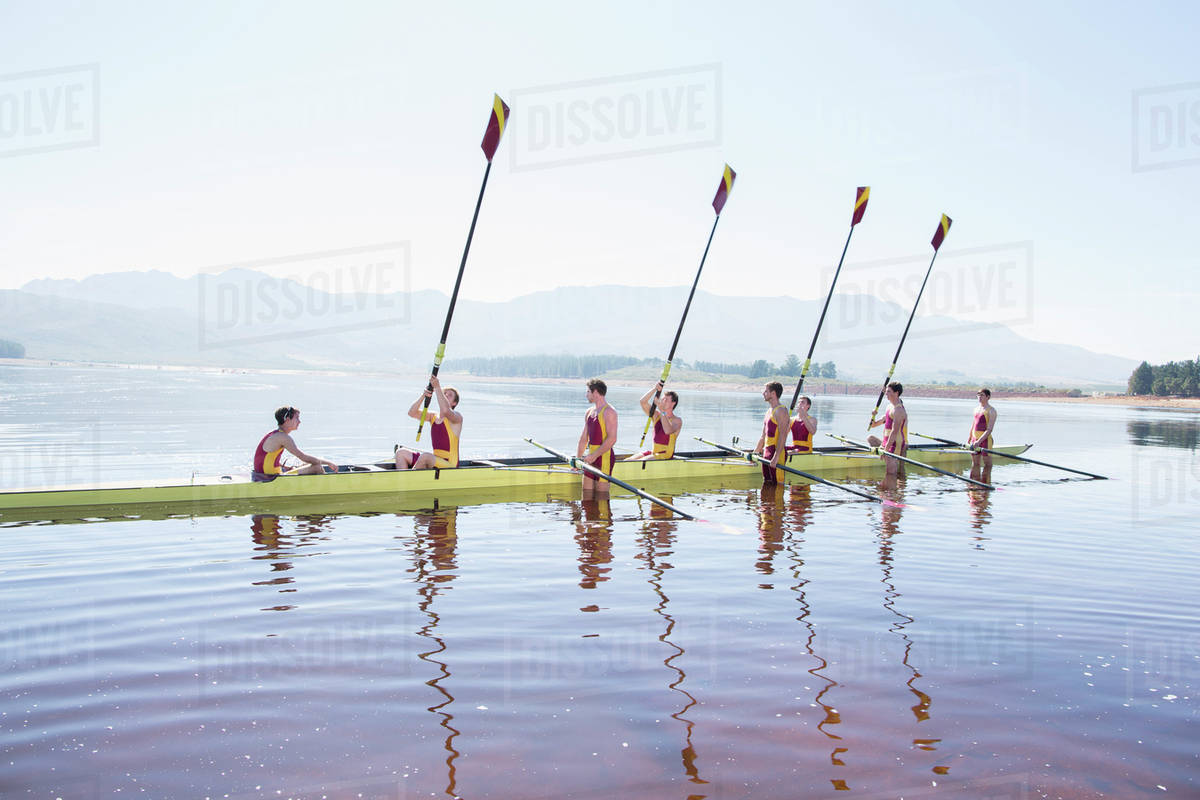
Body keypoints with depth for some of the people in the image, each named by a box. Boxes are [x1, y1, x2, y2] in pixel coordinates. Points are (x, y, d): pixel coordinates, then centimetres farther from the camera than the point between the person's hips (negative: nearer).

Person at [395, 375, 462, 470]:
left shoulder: (457, 417, -9)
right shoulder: (433, 416, 11)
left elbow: (445, 411, -32)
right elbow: (412, 413, -2)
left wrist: (437, 387, -30)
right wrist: (423, 395, -17)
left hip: (449, 465, -7)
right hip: (435, 460, 7)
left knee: (425, 456, -34)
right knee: (401, 452, 1)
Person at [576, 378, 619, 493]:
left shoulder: (609, 412, -11)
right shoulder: (589, 412, 16)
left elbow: (612, 439, -19)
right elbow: (584, 438, 18)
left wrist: (594, 455, -21)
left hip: (604, 457, -8)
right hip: (591, 457, 8)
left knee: (601, 495, -6)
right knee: (587, 493, 9)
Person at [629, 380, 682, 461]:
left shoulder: (677, 420, -8)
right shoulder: (657, 415, 9)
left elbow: (668, 431, -30)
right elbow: (643, 402, -4)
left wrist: (662, 411, -32)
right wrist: (654, 389, -17)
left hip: (666, 455, -7)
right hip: (653, 452, 7)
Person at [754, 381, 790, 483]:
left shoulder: (781, 411, -13)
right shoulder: (769, 411, 18)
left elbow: (782, 436, -20)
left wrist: (776, 457, -25)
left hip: (777, 452, -10)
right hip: (767, 452, 10)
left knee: (777, 484, -9)